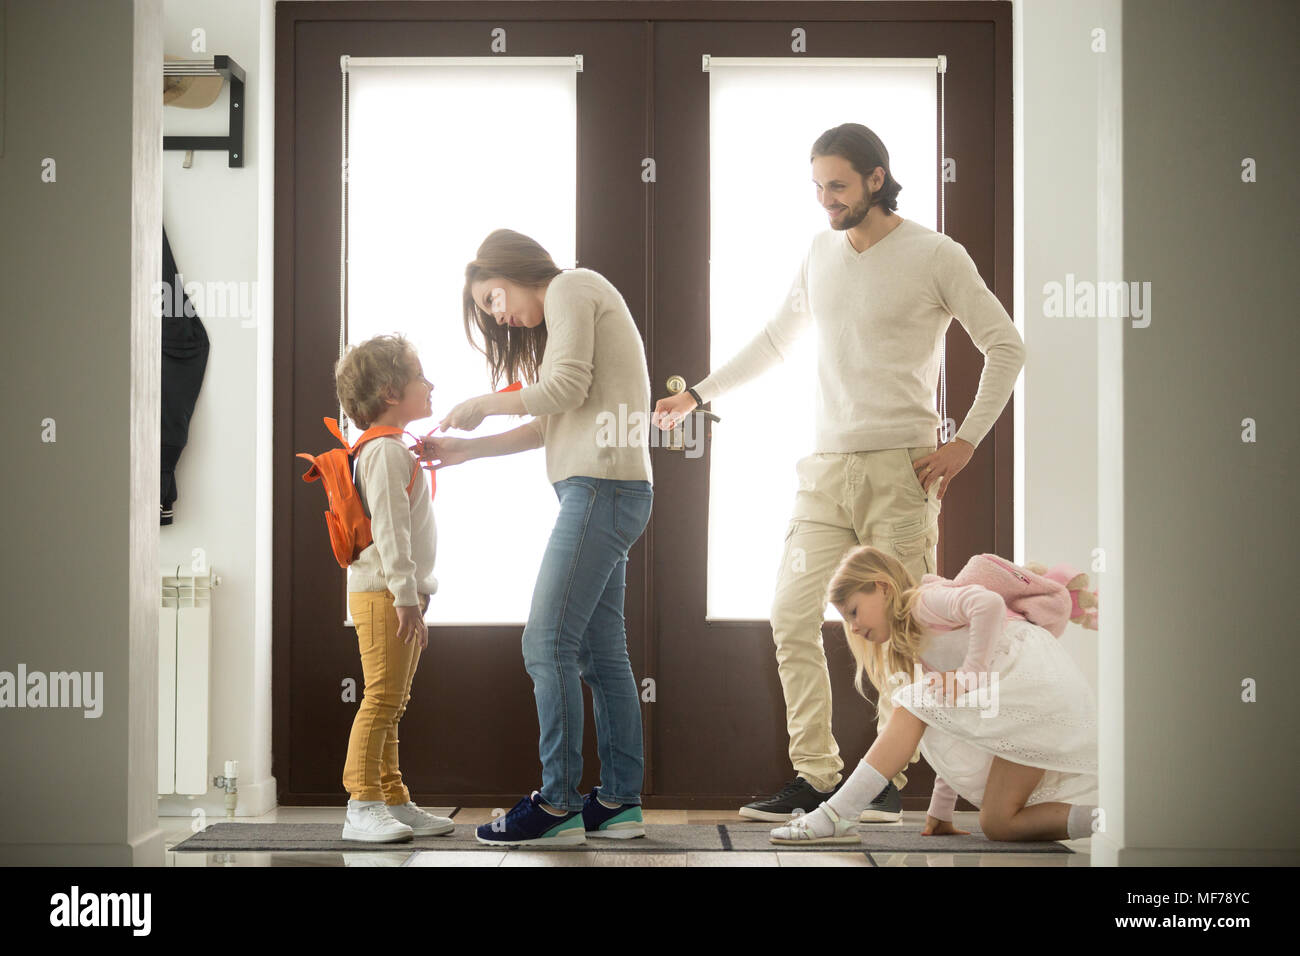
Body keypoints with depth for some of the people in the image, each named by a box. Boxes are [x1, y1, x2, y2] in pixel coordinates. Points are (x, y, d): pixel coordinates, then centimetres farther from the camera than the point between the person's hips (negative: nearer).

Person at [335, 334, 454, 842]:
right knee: (382, 699, -13)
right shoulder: (385, 451, -13)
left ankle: (394, 803, 16)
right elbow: (388, 528, -20)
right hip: (383, 593, -11)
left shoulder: (397, 450, 21)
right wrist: (405, 595, -24)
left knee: (391, 704, 12)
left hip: (398, 595, 11)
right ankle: (362, 806, -13)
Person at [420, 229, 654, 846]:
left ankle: (557, 805, -11)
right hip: (608, 493, 10)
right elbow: (550, 425, 21)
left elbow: (567, 388, -14)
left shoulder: (571, 287, -1)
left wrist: (483, 404, 0)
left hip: (602, 487, -10)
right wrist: (465, 449, 17)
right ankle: (621, 801, 9)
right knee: (601, 652, 8)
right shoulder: (576, 306, 28)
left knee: (547, 644, -12)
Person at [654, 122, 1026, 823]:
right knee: (792, 616, -3)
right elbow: (775, 340, 26)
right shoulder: (821, 252, 13)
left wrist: (965, 442, -4)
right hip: (826, 468, 5)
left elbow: (1005, 347, 1)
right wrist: (699, 394, 22)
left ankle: (890, 781, 7)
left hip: (901, 469, -5)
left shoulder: (935, 256, -2)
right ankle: (814, 776, 3)